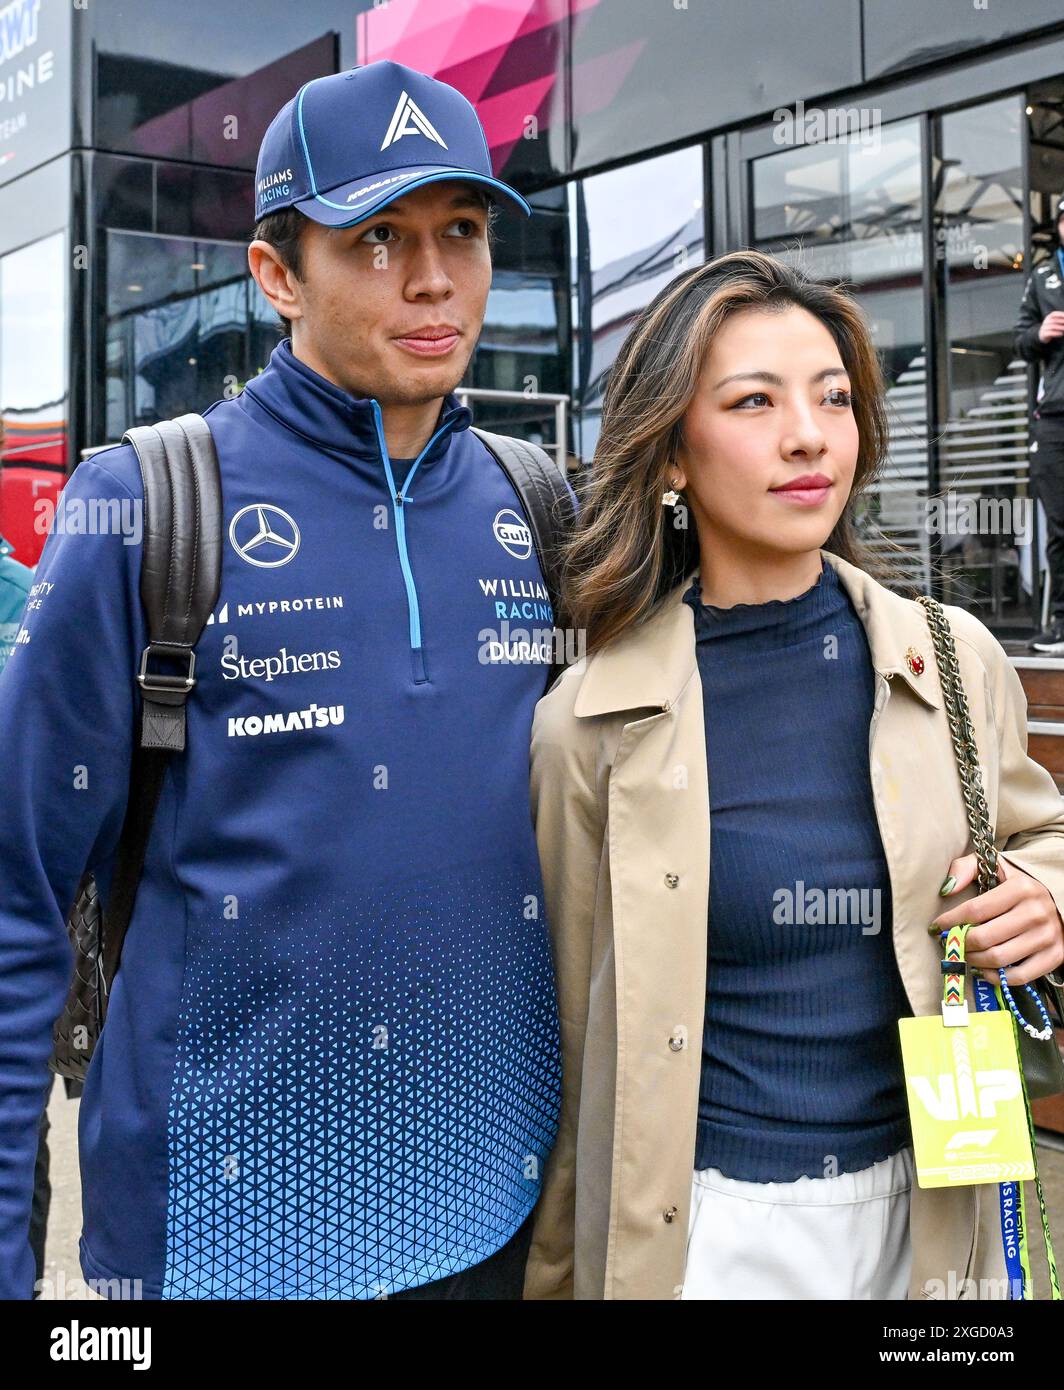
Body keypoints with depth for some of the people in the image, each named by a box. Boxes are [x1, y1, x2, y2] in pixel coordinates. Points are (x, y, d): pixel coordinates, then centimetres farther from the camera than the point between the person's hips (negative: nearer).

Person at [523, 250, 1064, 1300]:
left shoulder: (956, 661, -5)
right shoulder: (589, 721, -11)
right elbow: (573, 1033, -3)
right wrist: (557, 1277, 5)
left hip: (917, 1203, 3)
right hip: (702, 1218, -2)